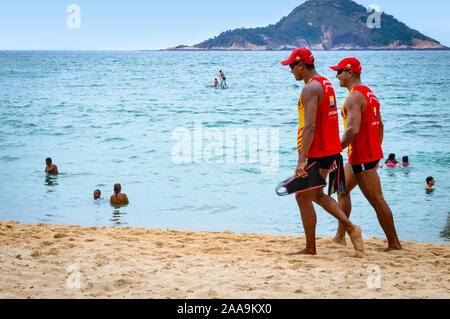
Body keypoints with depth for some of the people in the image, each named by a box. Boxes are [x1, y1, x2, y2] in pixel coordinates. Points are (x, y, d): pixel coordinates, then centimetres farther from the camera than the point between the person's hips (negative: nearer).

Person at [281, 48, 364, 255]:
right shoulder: (326, 84, 14)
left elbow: (309, 127, -26)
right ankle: (350, 227, 10)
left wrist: (302, 160, -28)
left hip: (315, 152, -10)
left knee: (303, 197, 2)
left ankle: (310, 249, 9)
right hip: (330, 150, 10)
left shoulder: (310, 89, -17)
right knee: (317, 194, 20)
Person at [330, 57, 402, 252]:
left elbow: (353, 130, -27)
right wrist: (376, 152, 25)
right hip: (372, 153, 11)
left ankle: (394, 243, 3)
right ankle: (340, 236, 22)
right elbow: (380, 125, 20)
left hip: (362, 157, -11)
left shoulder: (354, 97, -17)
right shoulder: (369, 94, 14)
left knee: (377, 201, -3)